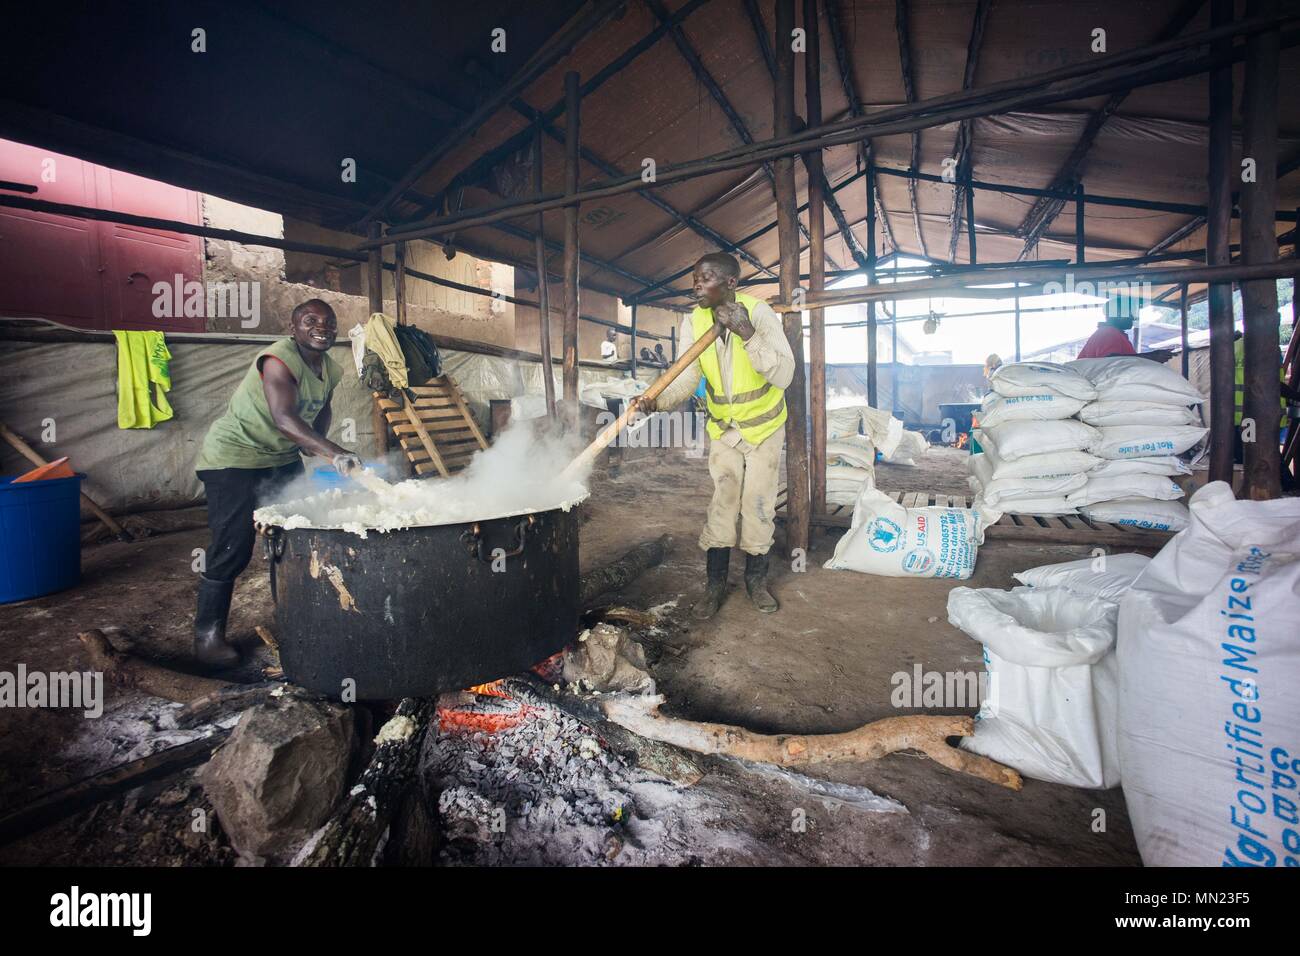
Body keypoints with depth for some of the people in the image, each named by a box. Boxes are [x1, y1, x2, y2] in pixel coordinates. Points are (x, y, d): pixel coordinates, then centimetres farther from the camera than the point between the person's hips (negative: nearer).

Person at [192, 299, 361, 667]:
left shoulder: (330, 370, 0)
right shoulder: (279, 360, -25)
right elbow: (284, 418, -42)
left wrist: (319, 446, 2)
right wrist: (335, 454, -54)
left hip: (282, 459, 8)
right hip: (233, 457, -8)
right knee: (232, 547, -10)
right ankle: (207, 634, 5)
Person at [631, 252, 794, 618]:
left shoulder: (758, 312, -21)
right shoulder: (694, 322, -9)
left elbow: (783, 375, -30)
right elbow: (686, 379, -15)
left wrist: (747, 333, -39)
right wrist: (656, 400, -34)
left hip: (764, 426, -2)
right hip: (723, 429, 2)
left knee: (758, 504, 3)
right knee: (721, 504, 0)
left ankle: (756, 579, 22)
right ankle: (715, 584, 12)